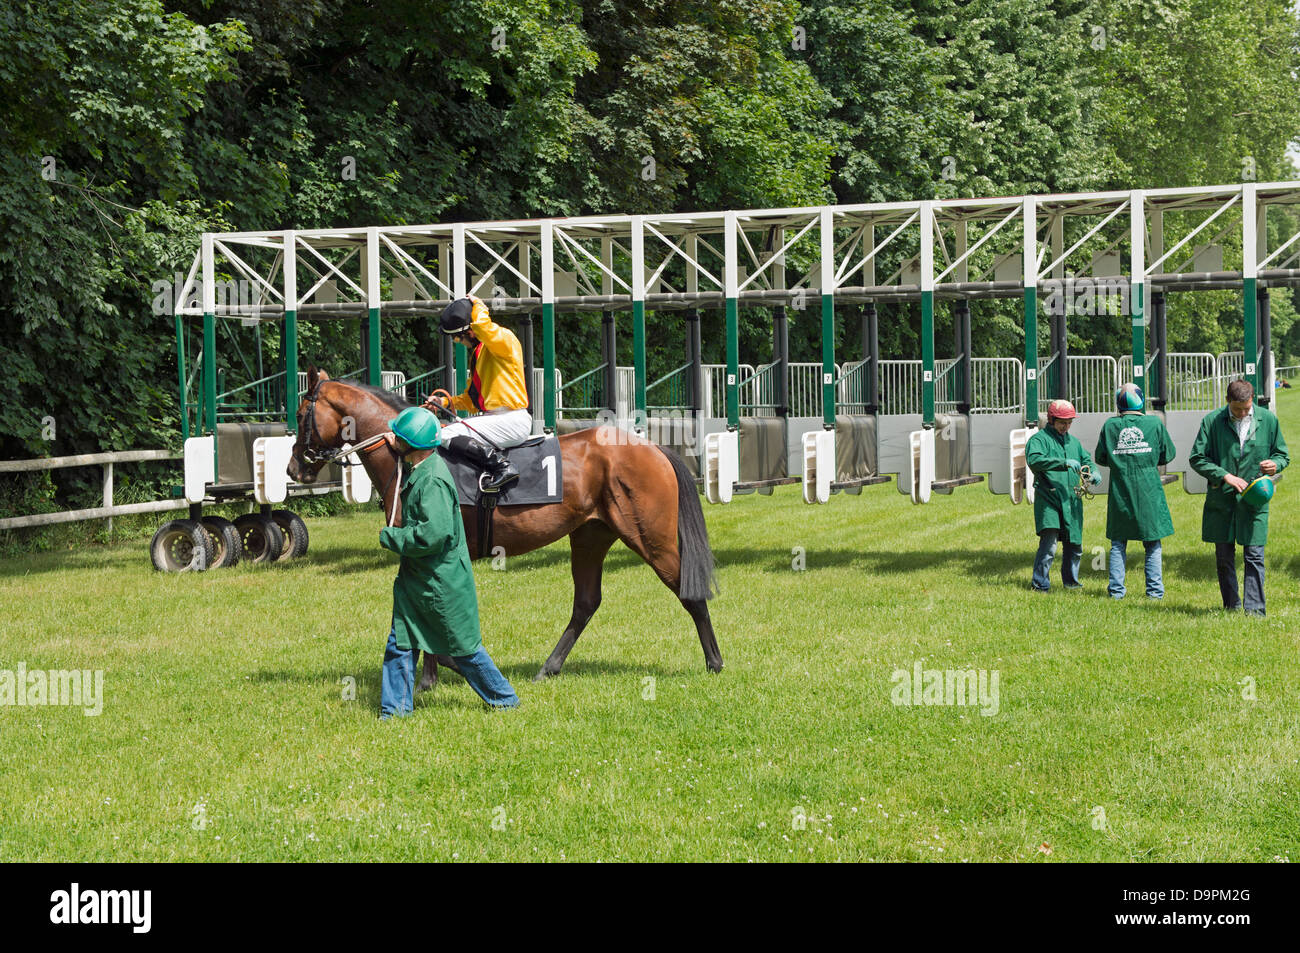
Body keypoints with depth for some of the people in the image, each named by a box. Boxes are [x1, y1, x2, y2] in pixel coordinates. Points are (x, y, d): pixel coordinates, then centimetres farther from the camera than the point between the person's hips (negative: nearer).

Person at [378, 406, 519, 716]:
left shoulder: (433, 480, -26)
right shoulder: (420, 471, 4)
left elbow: (435, 533, -35)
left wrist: (390, 536, -21)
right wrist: (398, 450, 34)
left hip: (440, 582, -9)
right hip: (415, 577, 9)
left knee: (463, 645, 5)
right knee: (400, 641, 9)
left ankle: (505, 699, 21)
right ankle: (395, 707, 16)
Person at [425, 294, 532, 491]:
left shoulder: (504, 339, -8)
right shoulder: (478, 351, 21)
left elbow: (485, 328, -34)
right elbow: (471, 399, 27)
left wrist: (477, 306, -14)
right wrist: (445, 402, 12)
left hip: (513, 421, -10)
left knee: (448, 436, -17)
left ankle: (504, 467, -18)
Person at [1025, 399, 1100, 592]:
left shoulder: (1074, 441, 20)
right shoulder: (1039, 439, -3)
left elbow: (1086, 459, 23)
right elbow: (1034, 460, -20)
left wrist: (1092, 473, -1)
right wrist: (1064, 463, -28)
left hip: (1072, 501, 7)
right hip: (1049, 501, -7)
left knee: (1074, 544, 12)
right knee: (1049, 544, -13)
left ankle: (1070, 580, 27)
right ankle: (1040, 583, -5)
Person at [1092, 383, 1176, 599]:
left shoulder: (1110, 425, -2)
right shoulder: (1155, 424, -3)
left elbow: (1100, 458, 7)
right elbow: (1168, 454, 7)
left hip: (1120, 492, 1)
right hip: (1149, 492, -1)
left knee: (1118, 543, 9)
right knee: (1152, 542, 8)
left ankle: (1116, 589, 6)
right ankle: (1155, 589, 8)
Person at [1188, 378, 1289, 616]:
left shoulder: (1268, 420, 3)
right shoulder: (1212, 421, -2)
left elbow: (1283, 454, 13)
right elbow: (1197, 458, -2)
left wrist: (1275, 464, -11)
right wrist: (1225, 476, -14)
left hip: (1254, 500, -1)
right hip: (1221, 500, 1)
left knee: (1254, 556, -5)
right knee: (1224, 557, 8)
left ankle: (1254, 609, -3)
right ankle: (1231, 607, 19)